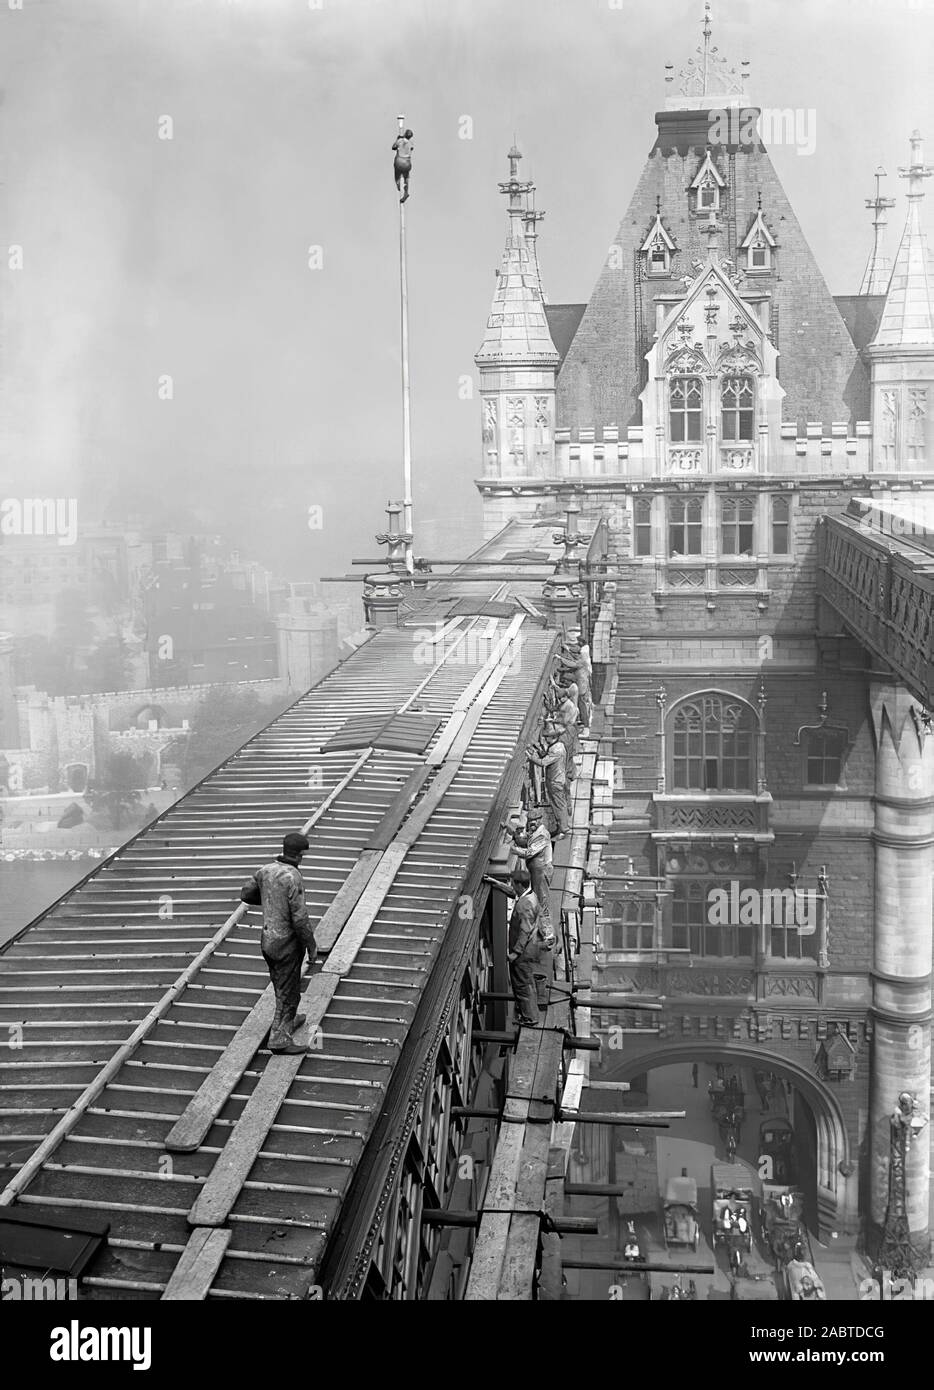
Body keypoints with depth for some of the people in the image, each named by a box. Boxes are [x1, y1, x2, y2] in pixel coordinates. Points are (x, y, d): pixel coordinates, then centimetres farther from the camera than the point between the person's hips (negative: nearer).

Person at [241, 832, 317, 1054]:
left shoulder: (266, 870, -3)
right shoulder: (293, 879, -25)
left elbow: (245, 894, 12)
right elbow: (300, 919, -24)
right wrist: (312, 946, -12)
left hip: (267, 940, 7)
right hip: (288, 944, -7)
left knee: (281, 987, 26)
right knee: (289, 993, 6)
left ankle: (288, 1021, 44)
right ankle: (279, 1038, 11)